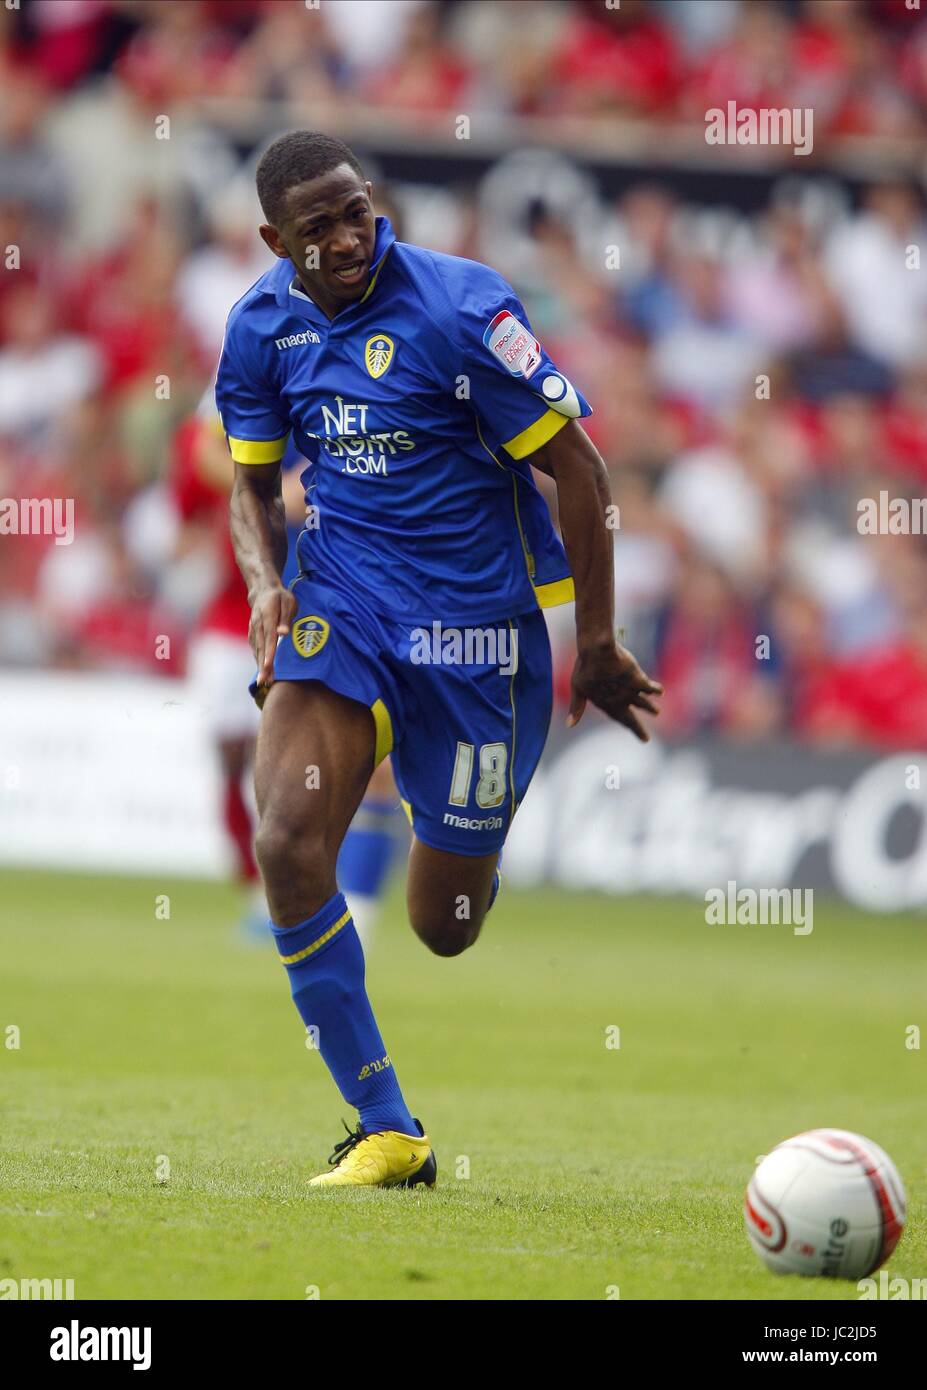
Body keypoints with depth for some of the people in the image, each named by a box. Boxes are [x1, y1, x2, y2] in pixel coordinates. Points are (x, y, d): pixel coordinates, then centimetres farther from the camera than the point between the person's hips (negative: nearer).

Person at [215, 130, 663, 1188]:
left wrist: (596, 644, -5)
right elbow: (253, 482, 15)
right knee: (286, 845, -21)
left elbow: (577, 467, -10)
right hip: (339, 604, 3)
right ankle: (386, 1132, -11)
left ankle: (452, 828, 45)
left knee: (443, 929, 4)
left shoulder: (460, 307, -16)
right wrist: (266, 586, -6)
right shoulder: (260, 325, -1)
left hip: (479, 615, -3)